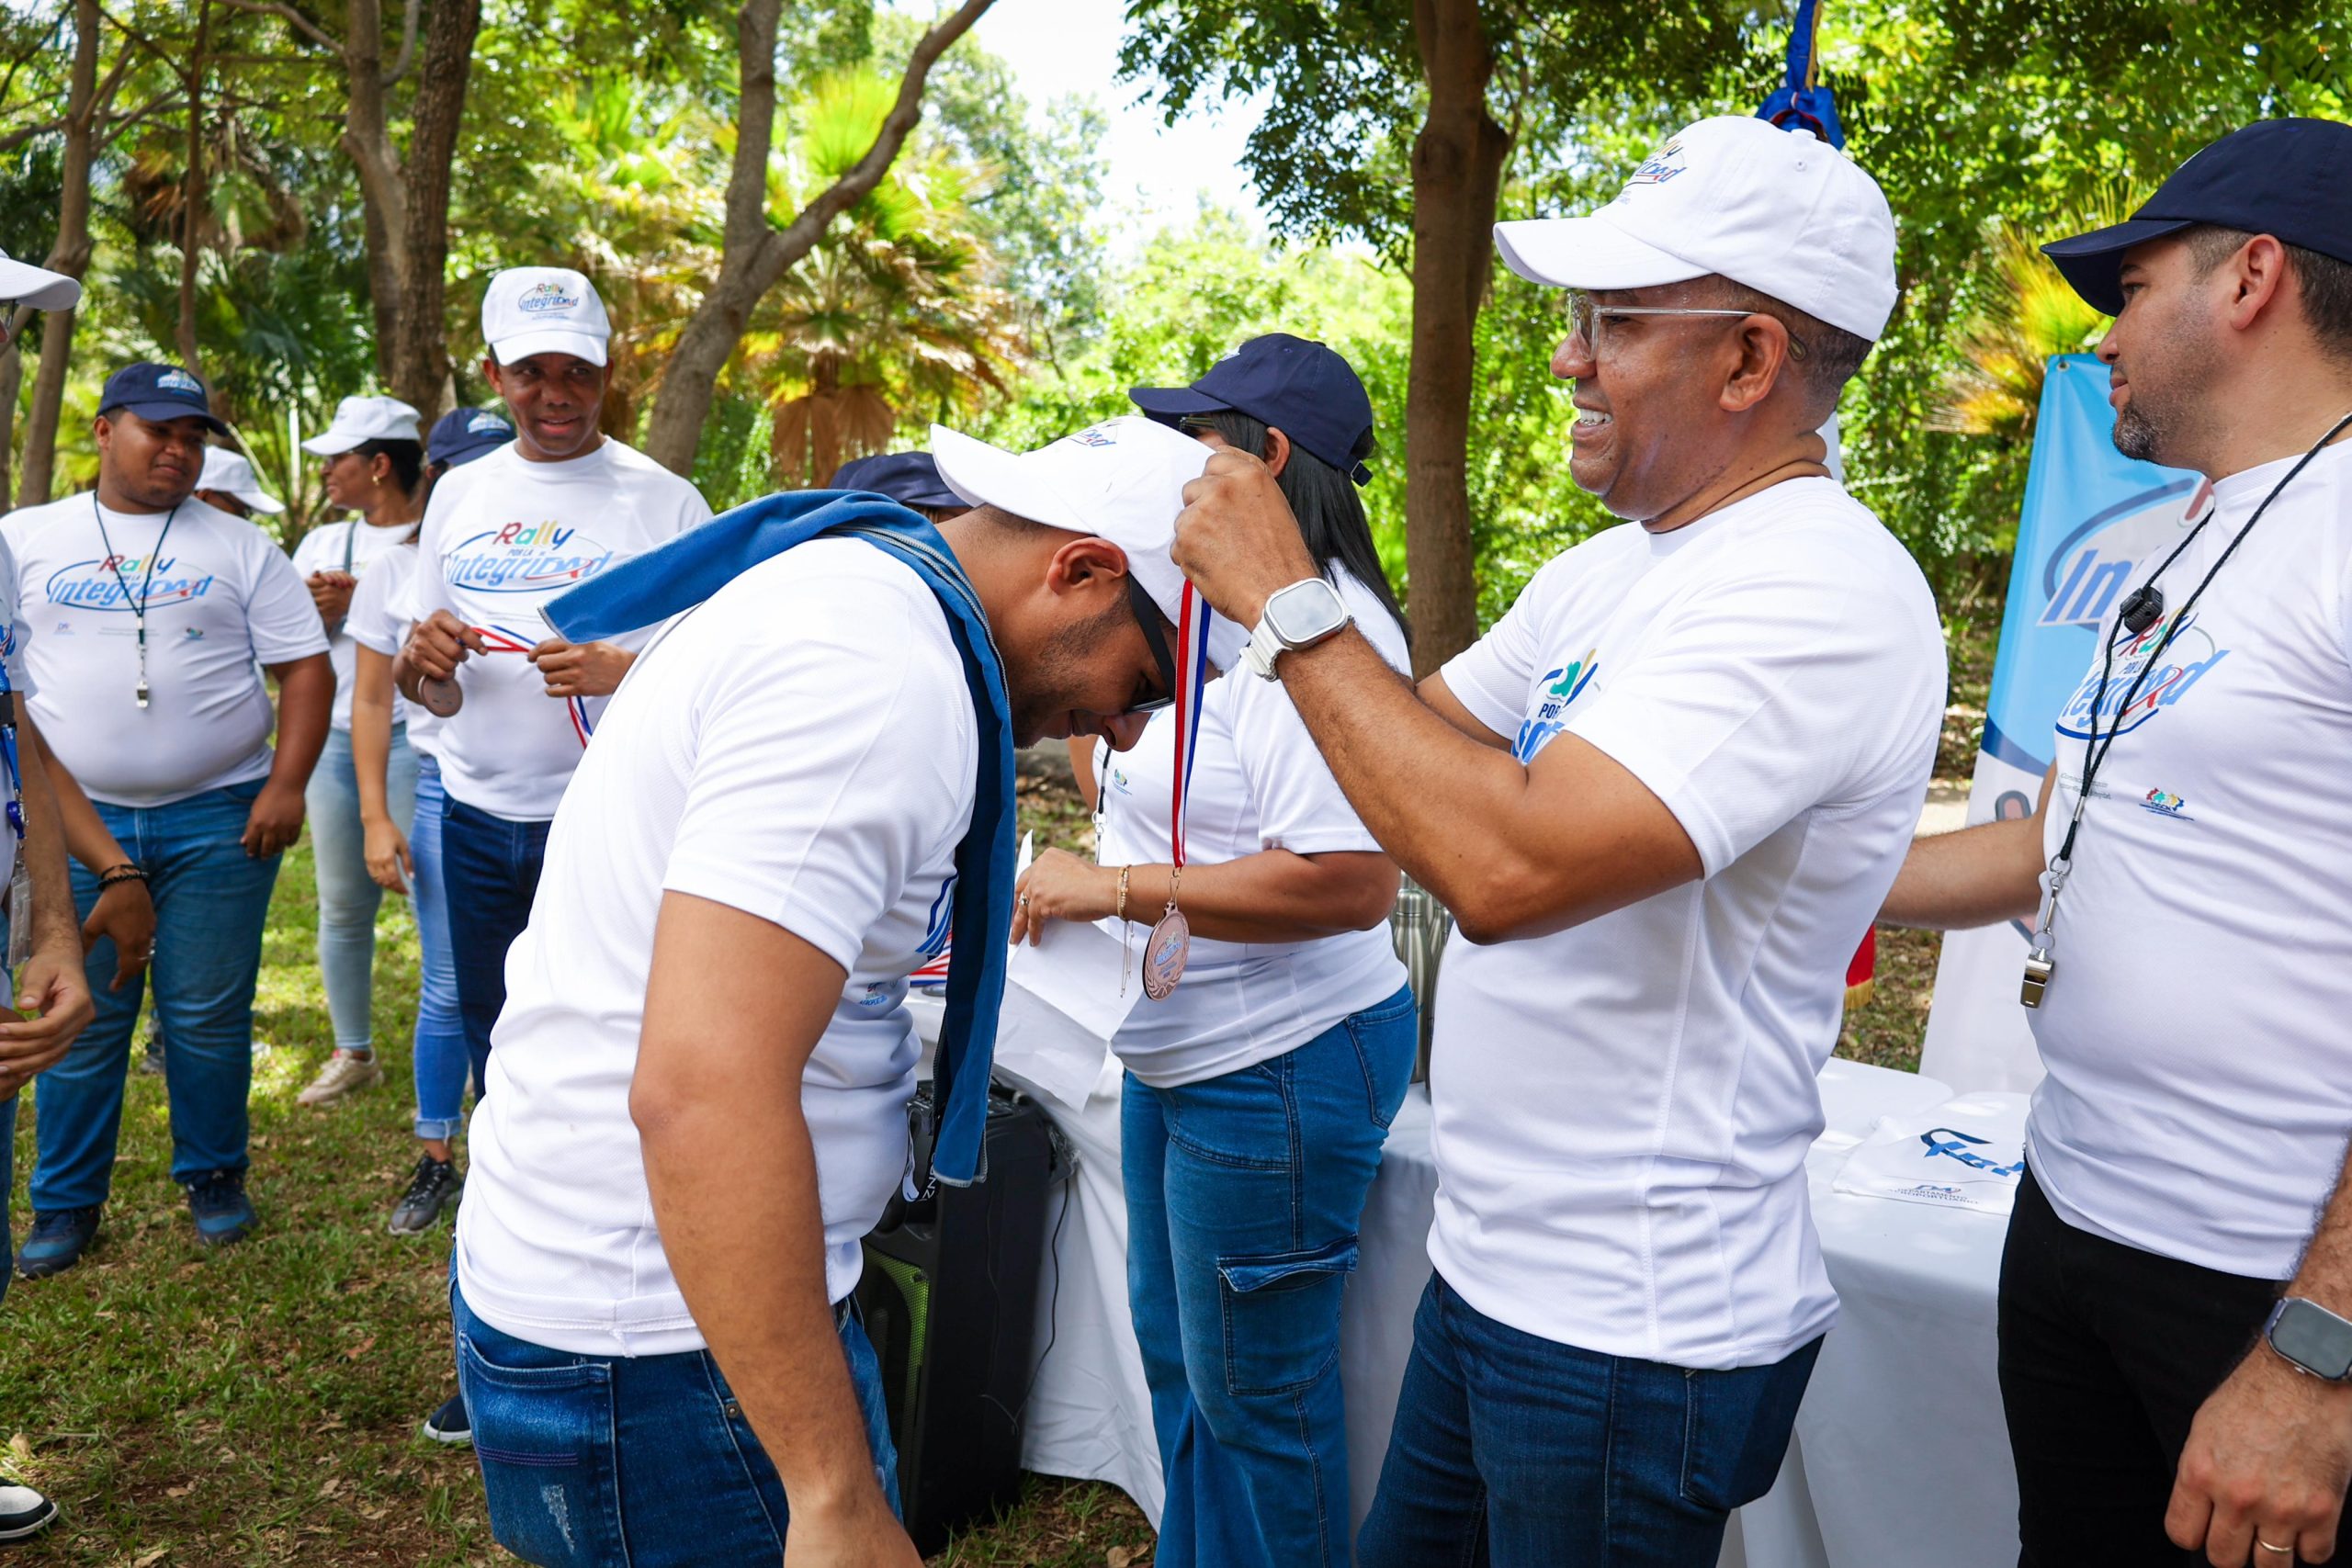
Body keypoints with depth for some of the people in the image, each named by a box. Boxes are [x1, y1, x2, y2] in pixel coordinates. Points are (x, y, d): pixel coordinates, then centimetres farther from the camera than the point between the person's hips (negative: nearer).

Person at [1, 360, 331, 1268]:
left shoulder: (239, 548, 6)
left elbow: (305, 669, 3)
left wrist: (286, 786, -8)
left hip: (219, 819, 0)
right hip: (73, 819, 1)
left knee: (210, 1017, 6)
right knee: (79, 1023, 6)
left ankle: (213, 1178, 22)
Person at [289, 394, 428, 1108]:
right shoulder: (322, 543, 15)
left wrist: (358, 605, -13)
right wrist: (317, 612, -4)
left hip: (412, 737, -6)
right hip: (333, 737, 6)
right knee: (341, 904, 9)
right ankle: (352, 1054, 21)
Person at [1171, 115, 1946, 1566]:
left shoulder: (1823, 594, -23)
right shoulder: (1610, 572, 7)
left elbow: (1507, 866, -34)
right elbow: (1421, 747, 15)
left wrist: (1291, 600, -24)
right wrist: (1262, 568, 1)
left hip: (1631, 1336, -8)